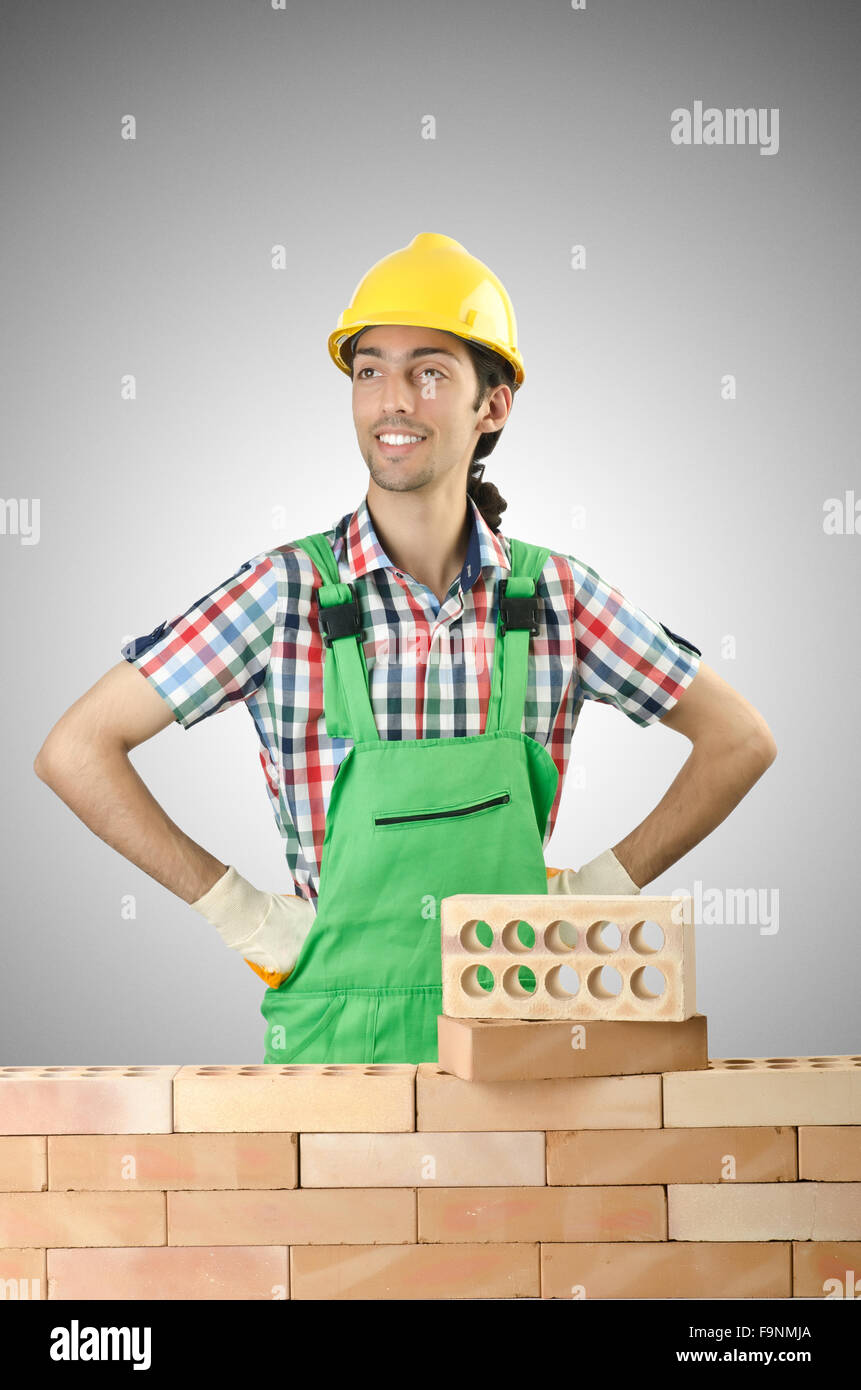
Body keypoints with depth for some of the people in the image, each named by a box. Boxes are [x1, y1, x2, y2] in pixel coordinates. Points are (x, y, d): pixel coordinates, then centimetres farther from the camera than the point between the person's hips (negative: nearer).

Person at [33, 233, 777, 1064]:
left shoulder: (556, 594, 0)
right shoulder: (291, 593, -6)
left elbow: (739, 740, 10)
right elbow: (76, 749, -4)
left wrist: (603, 885, 3)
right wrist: (234, 908, -6)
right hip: (338, 1034, -1)